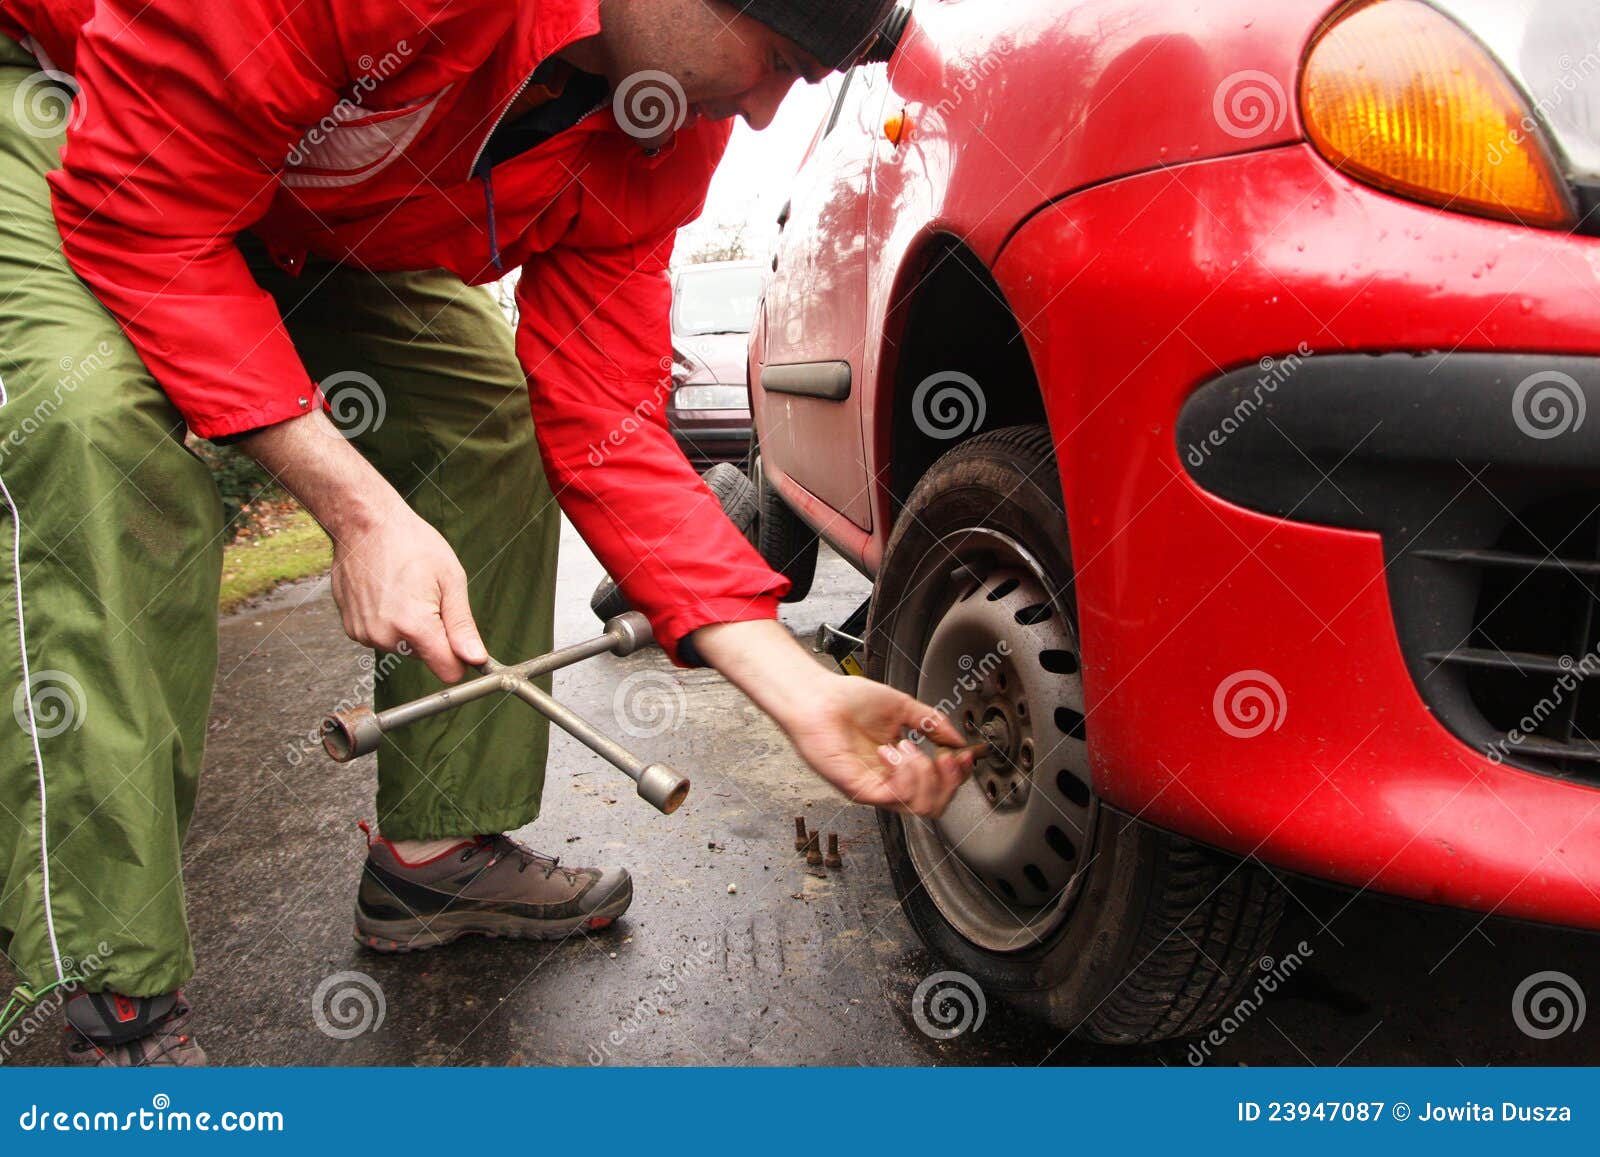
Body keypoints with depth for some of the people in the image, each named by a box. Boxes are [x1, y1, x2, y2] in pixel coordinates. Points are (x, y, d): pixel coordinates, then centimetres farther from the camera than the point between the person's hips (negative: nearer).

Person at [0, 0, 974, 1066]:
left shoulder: (674, 138, -16)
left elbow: (601, 425, -18)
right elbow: (139, 212, -32)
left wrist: (805, 694, -25)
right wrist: (357, 507, -40)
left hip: (314, 219, 6)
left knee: (497, 426, -7)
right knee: (99, 428, -33)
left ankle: (437, 856, 7)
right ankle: (121, 1016, -24)